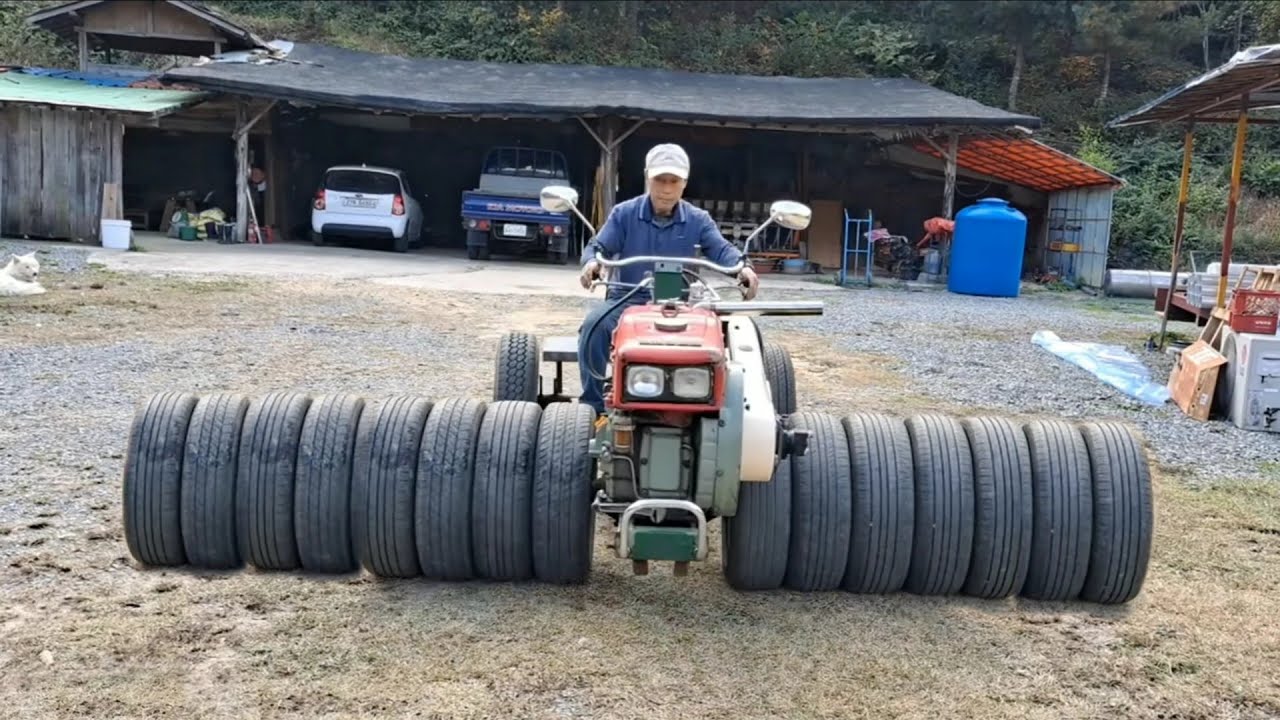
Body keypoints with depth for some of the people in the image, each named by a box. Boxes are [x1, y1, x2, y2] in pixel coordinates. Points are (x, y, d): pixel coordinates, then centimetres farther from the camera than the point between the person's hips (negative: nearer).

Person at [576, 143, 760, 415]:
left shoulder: (698, 220, 6)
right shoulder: (623, 213, 4)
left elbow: (721, 249, -6)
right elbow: (599, 246, -2)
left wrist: (743, 267, -30)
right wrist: (592, 262, -29)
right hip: (627, 299, 0)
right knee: (595, 324, -31)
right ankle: (593, 405, -23)